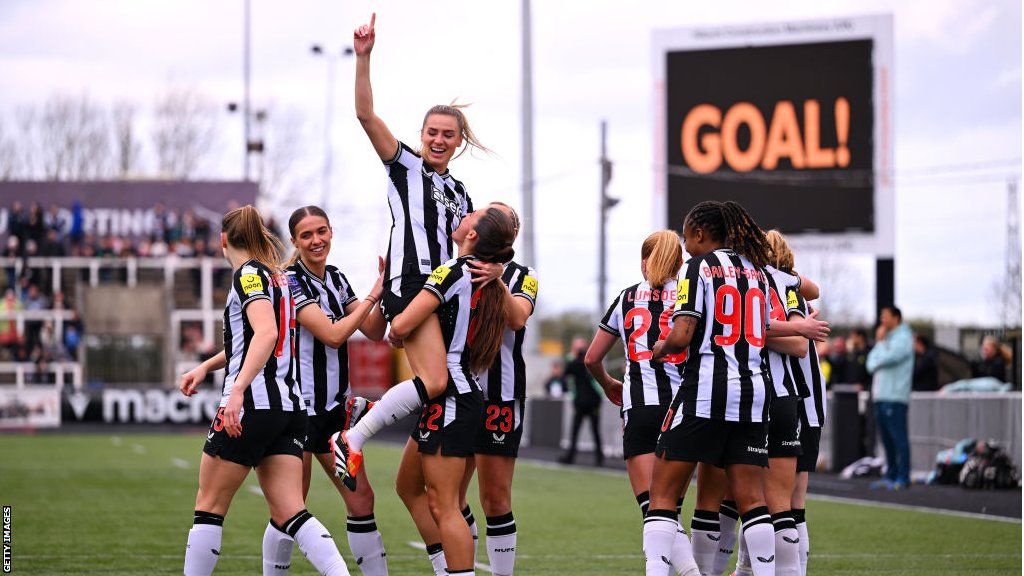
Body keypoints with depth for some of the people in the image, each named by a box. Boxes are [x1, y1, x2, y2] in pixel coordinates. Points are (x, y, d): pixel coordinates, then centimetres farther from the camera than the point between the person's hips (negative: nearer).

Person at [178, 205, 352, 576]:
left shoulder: (248, 273, -7)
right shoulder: (275, 276, 20)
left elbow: (266, 333, -23)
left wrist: (238, 390, -30)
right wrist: (205, 368, 33)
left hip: (251, 405, -8)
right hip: (289, 406, 8)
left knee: (209, 506, 3)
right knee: (290, 513, -1)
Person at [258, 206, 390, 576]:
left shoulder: (336, 279, 11)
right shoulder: (291, 282, -12)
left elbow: (373, 331, 10)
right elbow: (333, 334, -21)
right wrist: (372, 295, -18)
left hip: (334, 407, 7)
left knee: (361, 500, 5)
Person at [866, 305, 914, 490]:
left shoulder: (903, 338, -4)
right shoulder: (887, 338, 22)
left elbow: (885, 358, -16)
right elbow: (871, 363, 16)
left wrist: (880, 341, 0)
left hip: (895, 398, -9)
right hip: (880, 396, 9)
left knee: (898, 438, -10)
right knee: (887, 440, 10)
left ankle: (903, 478, -11)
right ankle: (890, 475, 15)